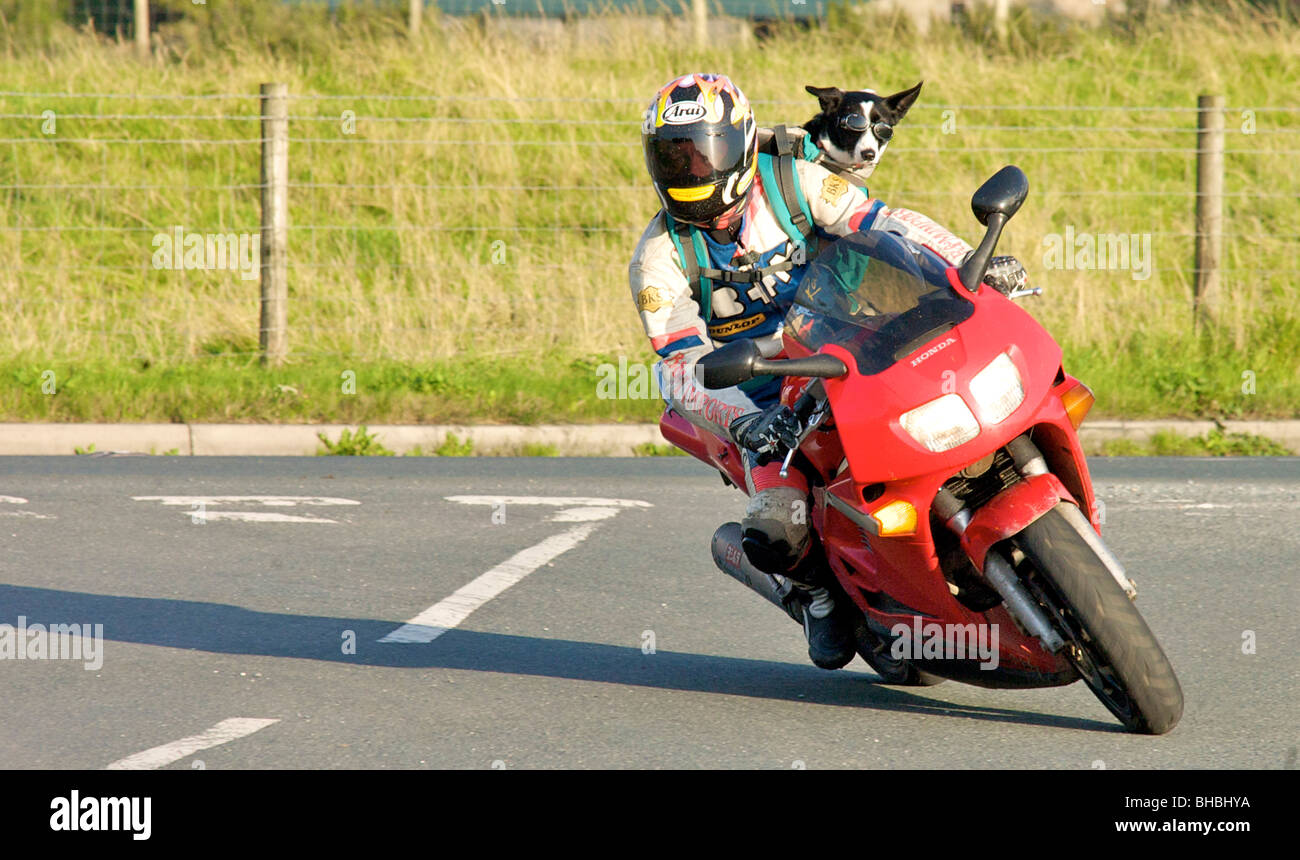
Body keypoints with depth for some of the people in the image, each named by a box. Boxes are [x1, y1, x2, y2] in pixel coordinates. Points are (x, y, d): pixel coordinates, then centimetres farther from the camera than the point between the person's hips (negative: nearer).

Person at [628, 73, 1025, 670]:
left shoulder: (791, 184, -4)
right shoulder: (660, 260, -7)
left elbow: (887, 223, -5)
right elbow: (685, 371, -15)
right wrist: (747, 425, -34)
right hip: (769, 402, -1)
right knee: (777, 534, -25)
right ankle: (819, 586, 10)